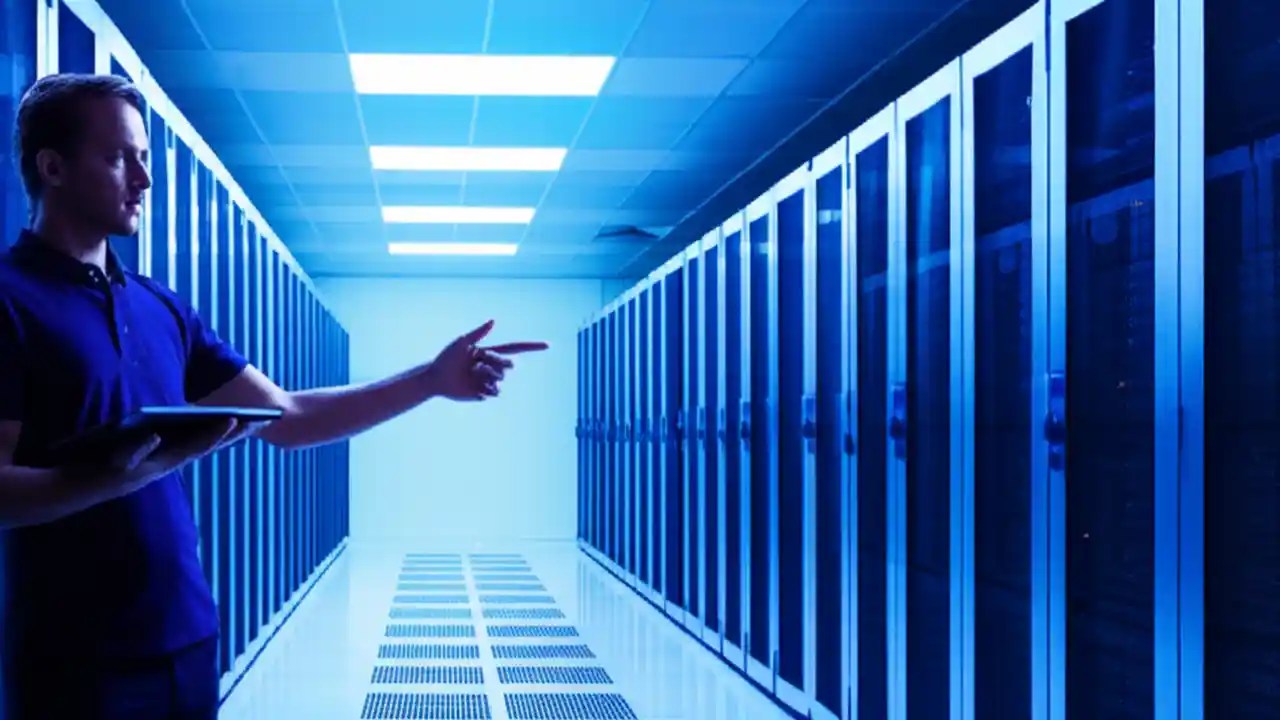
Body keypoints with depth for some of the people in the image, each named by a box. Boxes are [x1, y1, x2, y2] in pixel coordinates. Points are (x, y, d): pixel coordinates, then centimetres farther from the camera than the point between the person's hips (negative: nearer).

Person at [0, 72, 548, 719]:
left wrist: (432, 379, 6)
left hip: (187, 640, 7)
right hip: (75, 660, -7)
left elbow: (289, 418, 12)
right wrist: (124, 476, -31)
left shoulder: (161, 309, 13)